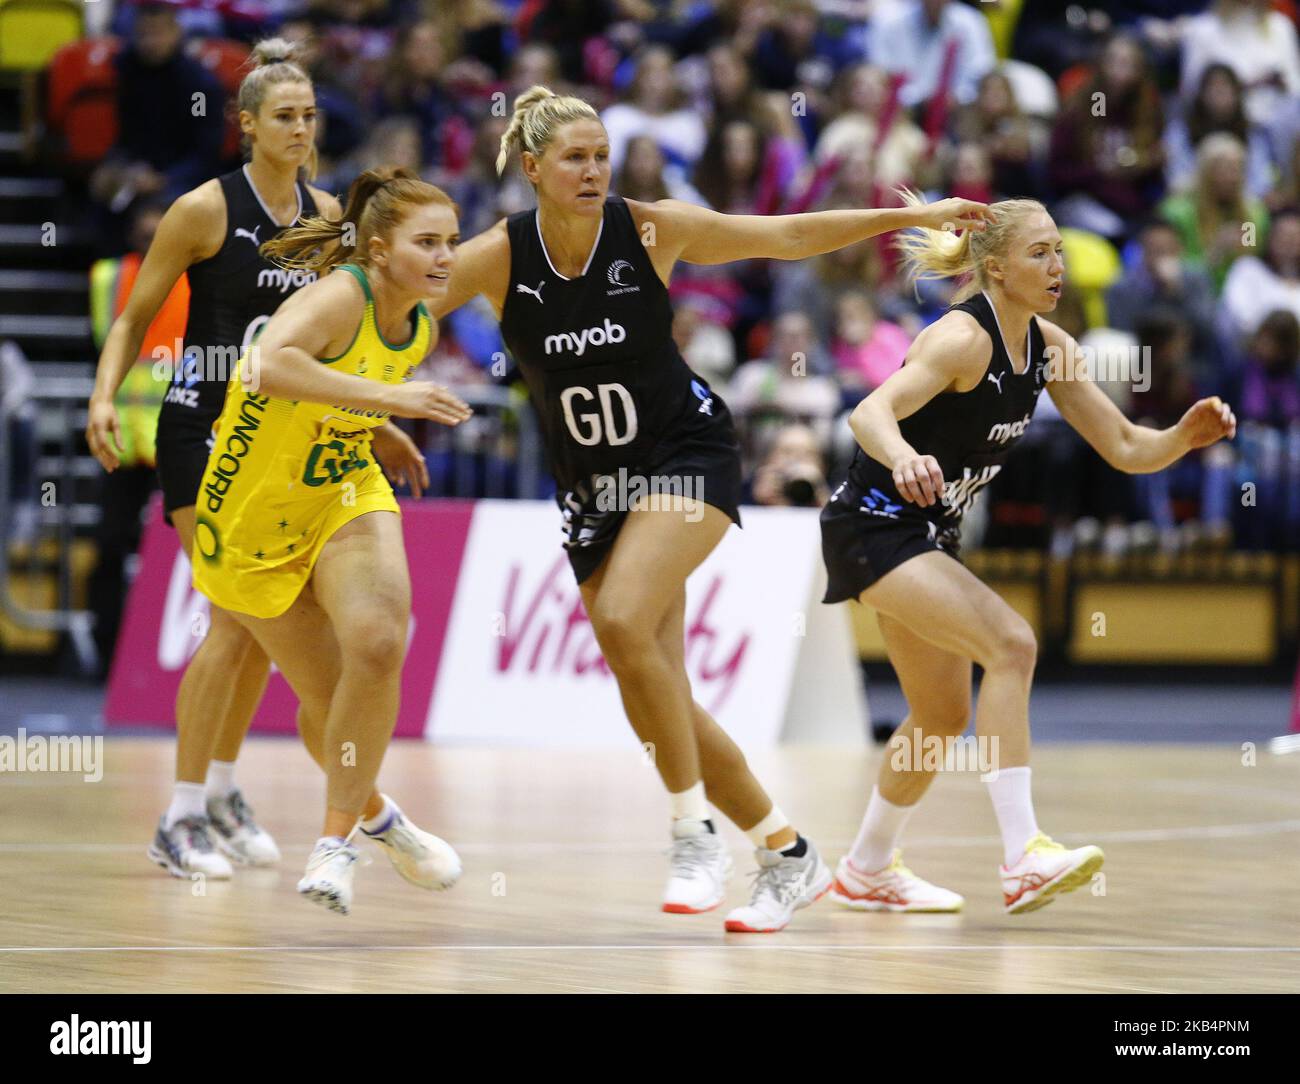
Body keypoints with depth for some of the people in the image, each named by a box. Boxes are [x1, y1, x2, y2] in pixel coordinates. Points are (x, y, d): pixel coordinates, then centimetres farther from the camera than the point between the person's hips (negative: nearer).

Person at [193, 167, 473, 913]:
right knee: (327, 699, 3)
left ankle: (338, 839, -7)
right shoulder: (338, 297, -26)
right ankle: (371, 811, 37)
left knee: (379, 641, -23)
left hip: (345, 496, 5)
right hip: (254, 516, -5)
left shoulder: (421, 327, -2)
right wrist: (383, 397, -50)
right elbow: (273, 366, -48)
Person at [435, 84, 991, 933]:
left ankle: (697, 833, -18)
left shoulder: (653, 230, -12)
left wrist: (908, 217, -3)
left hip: (687, 456, -4)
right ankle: (788, 855, 15)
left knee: (624, 622, -28)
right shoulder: (501, 257, -10)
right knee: (656, 697, 1)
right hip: (593, 483, 4)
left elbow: (787, 236, -2)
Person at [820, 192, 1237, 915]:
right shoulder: (964, 337, -23)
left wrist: (1185, 436, -17)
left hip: (929, 536, 9)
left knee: (944, 717, 17)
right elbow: (870, 413, -38)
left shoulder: (1047, 346, 1)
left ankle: (868, 871, 36)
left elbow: (1126, 448, 3)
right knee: (1011, 644, -25)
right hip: (875, 528, -9)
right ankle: (1023, 859, -30)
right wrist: (903, 457, -59)